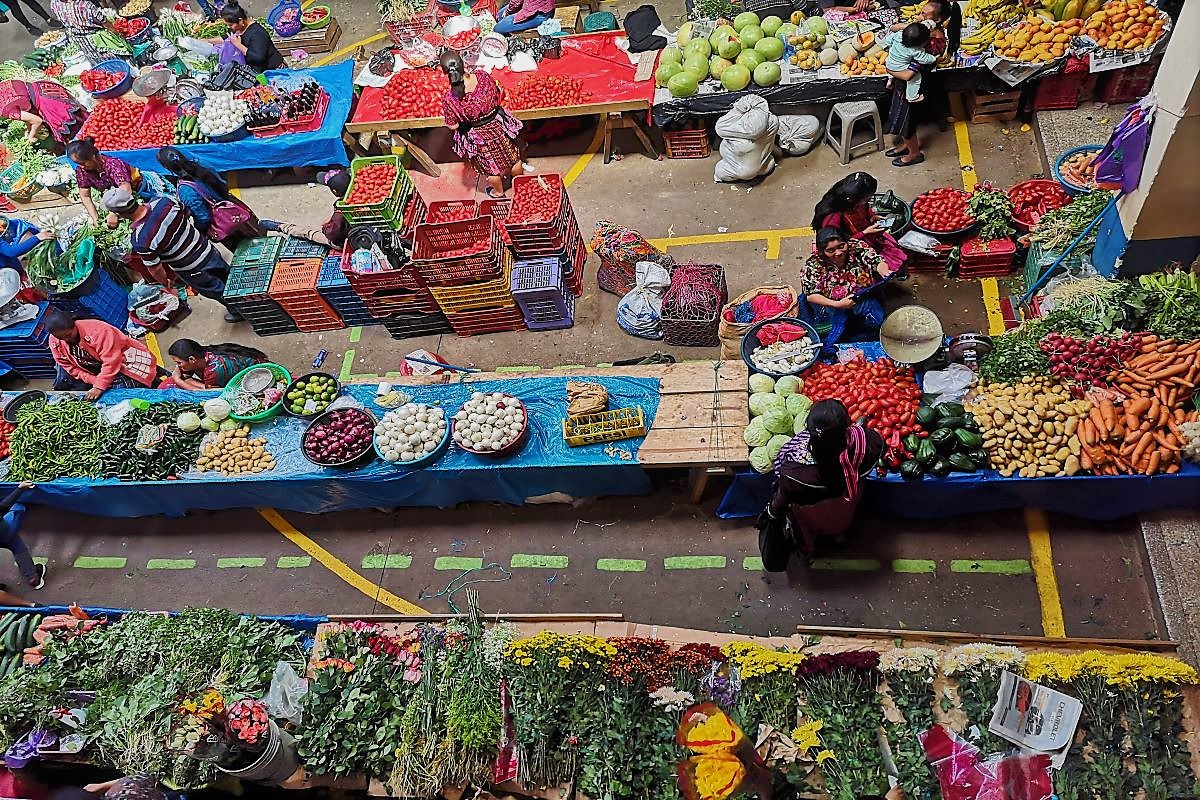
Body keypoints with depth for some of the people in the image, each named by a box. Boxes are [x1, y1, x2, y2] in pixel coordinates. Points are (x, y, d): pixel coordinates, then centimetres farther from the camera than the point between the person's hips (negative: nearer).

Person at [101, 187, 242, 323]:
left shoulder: (141, 241, -30)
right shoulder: (164, 201, -19)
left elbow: (155, 269, -17)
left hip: (194, 271, -5)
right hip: (209, 250, 5)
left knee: (218, 291, 24)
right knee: (229, 276, 30)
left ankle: (237, 312, 47)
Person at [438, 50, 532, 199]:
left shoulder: (449, 100, -32)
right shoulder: (483, 76, -26)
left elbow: (453, 125, -15)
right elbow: (498, 95, -7)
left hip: (476, 137, -1)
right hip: (498, 125, 1)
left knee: (491, 169, 26)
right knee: (513, 157, 29)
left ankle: (498, 192, 54)